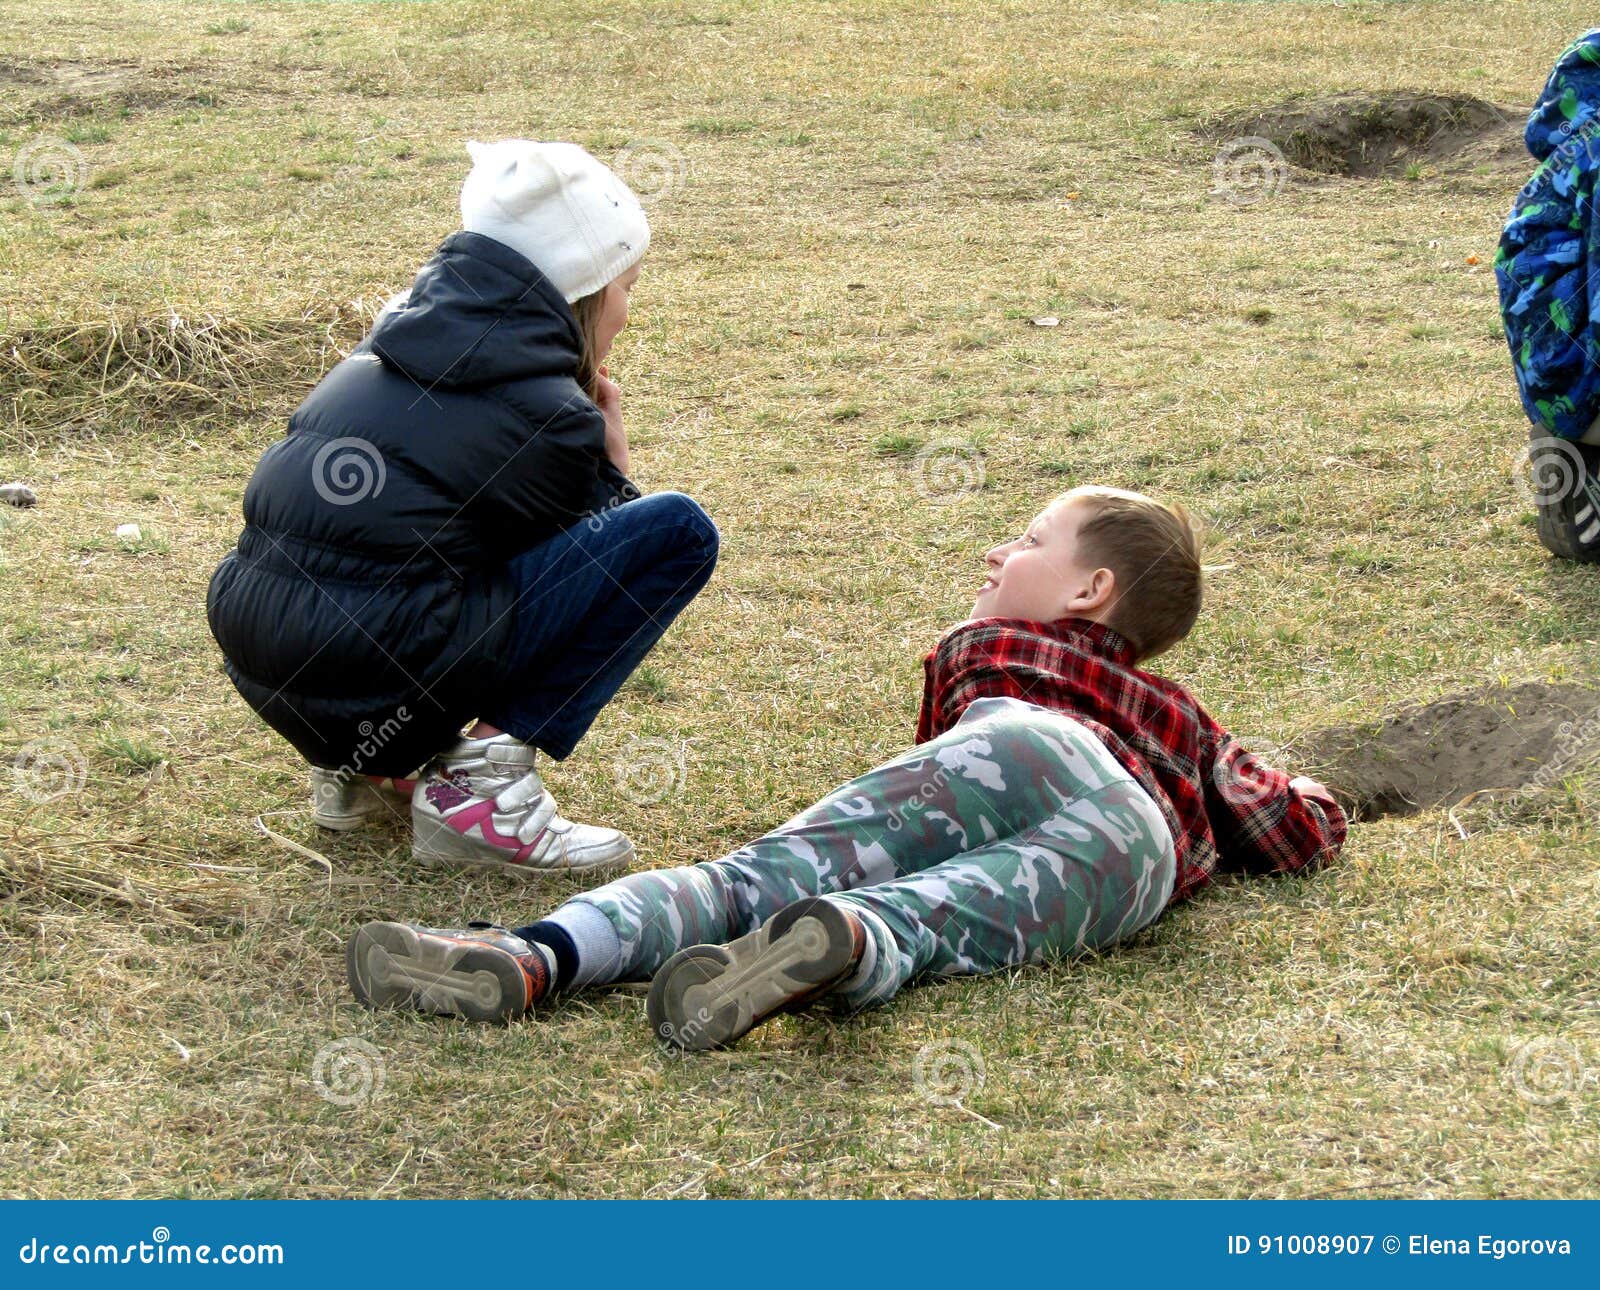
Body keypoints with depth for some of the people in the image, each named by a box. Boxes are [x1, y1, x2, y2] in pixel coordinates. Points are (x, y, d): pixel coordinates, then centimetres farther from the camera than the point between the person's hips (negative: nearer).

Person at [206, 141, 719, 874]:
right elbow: (596, 561, 8)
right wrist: (610, 457, 16)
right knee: (678, 533, -4)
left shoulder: (399, 342, 15)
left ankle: (361, 765, 18)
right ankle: (481, 782, -7)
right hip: (375, 688, -8)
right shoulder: (549, 415, -6)